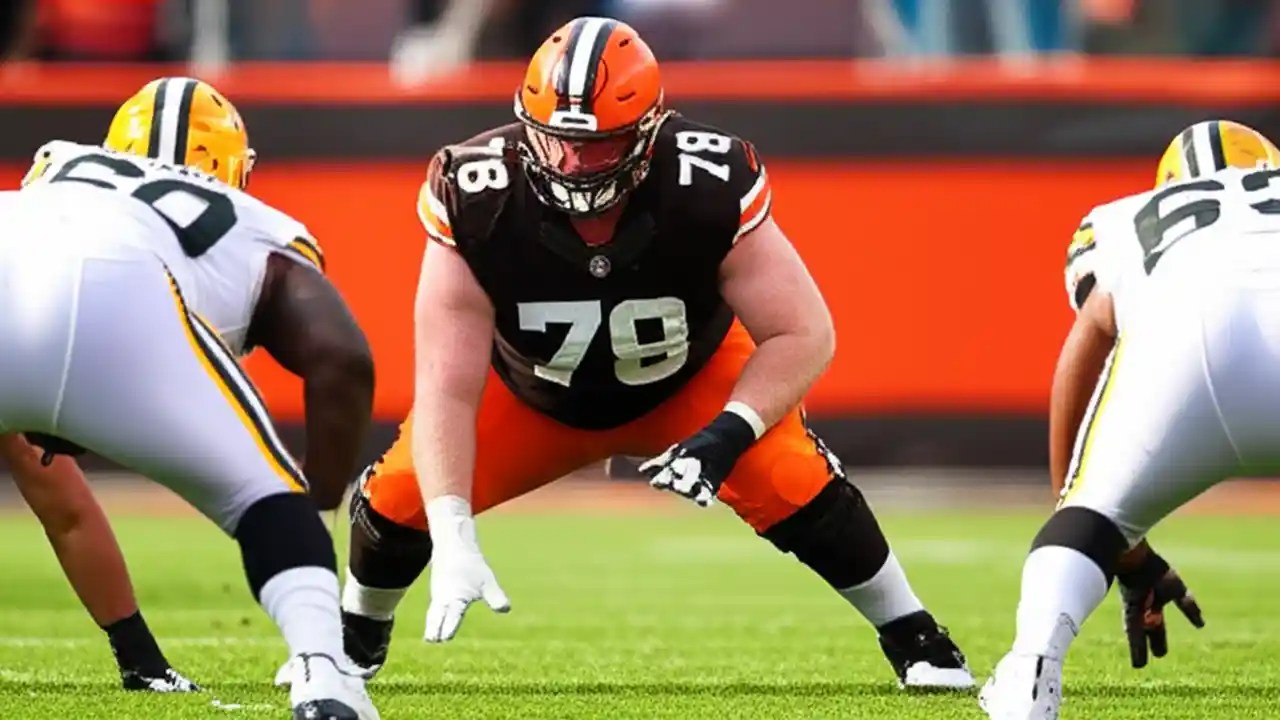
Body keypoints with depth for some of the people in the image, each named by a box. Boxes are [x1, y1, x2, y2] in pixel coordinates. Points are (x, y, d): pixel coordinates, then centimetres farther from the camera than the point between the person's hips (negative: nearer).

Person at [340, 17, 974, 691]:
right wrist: (452, 540, -45)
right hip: (531, 394, 1)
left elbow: (804, 334, -25)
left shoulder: (708, 189, -35)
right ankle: (355, 640, 23)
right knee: (402, 495, -12)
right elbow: (447, 388, -34)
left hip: (692, 380, -1)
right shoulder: (477, 204, -35)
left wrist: (726, 436, -40)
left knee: (789, 480, -24)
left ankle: (914, 639, 1)